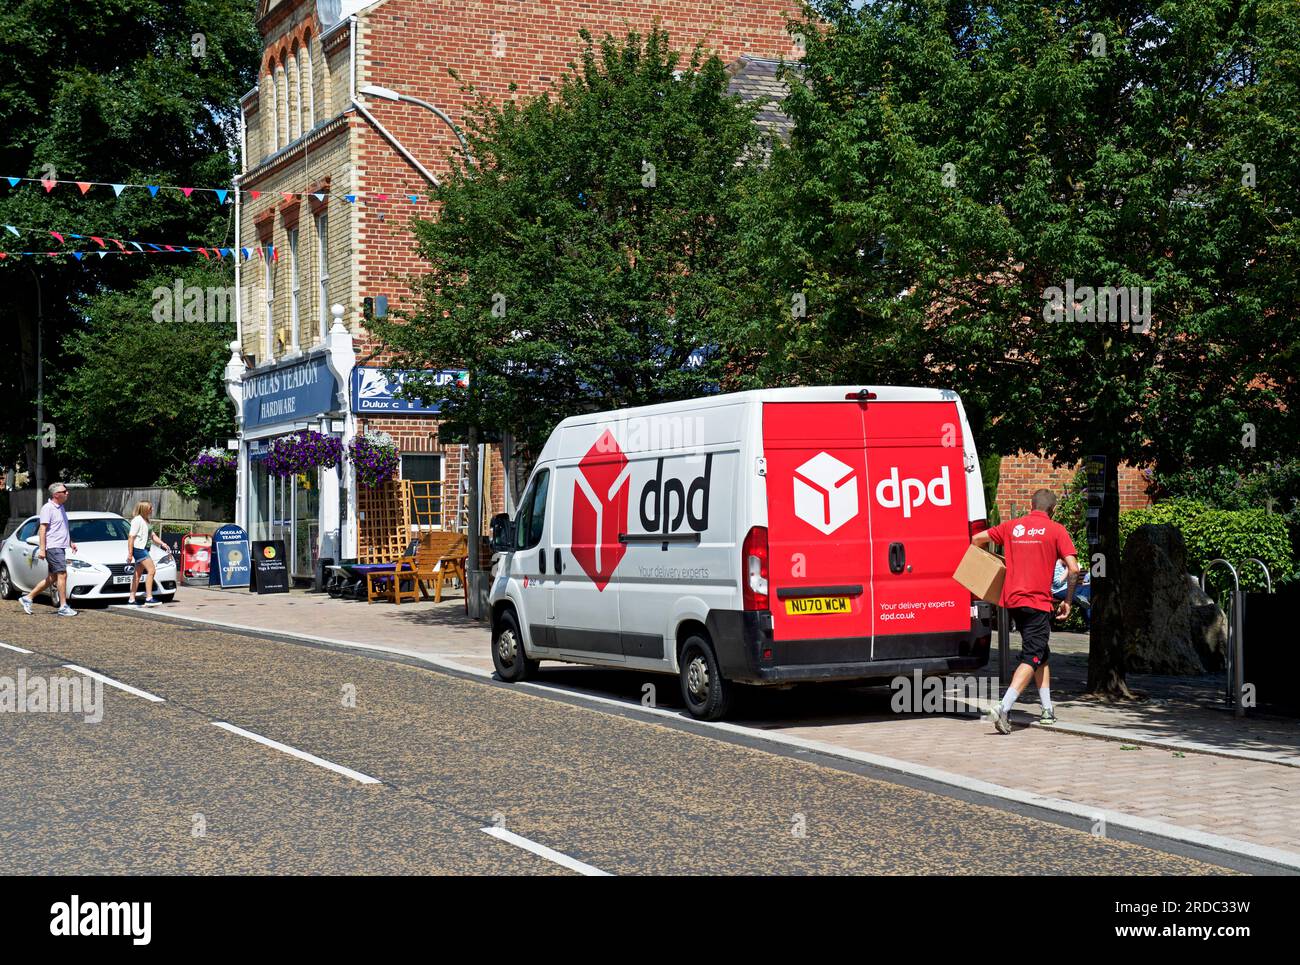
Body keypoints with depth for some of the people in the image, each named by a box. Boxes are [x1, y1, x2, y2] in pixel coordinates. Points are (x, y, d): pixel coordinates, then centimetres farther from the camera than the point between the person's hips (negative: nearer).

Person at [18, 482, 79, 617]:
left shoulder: (60, 508, 18)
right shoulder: (48, 508, -10)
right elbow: (42, 529, -15)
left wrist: (71, 543, 24)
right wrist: (42, 549, -20)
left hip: (61, 547, 10)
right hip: (53, 547, -10)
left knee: (52, 578, 11)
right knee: (62, 575, -11)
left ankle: (28, 598, 18)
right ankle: (63, 607, -9)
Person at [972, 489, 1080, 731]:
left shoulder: (1012, 527, 11)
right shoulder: (1056, 530, -1)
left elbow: (976, 539, 18)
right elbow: (1073, 568, -8)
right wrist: (1068, 601, 2)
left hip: (1012, 599, 6)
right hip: (1038, 602, -6)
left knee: (1042, 654, 20)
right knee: (1032, 658, -8)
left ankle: (1047, 710, 21)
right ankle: (1003, 708, -24)